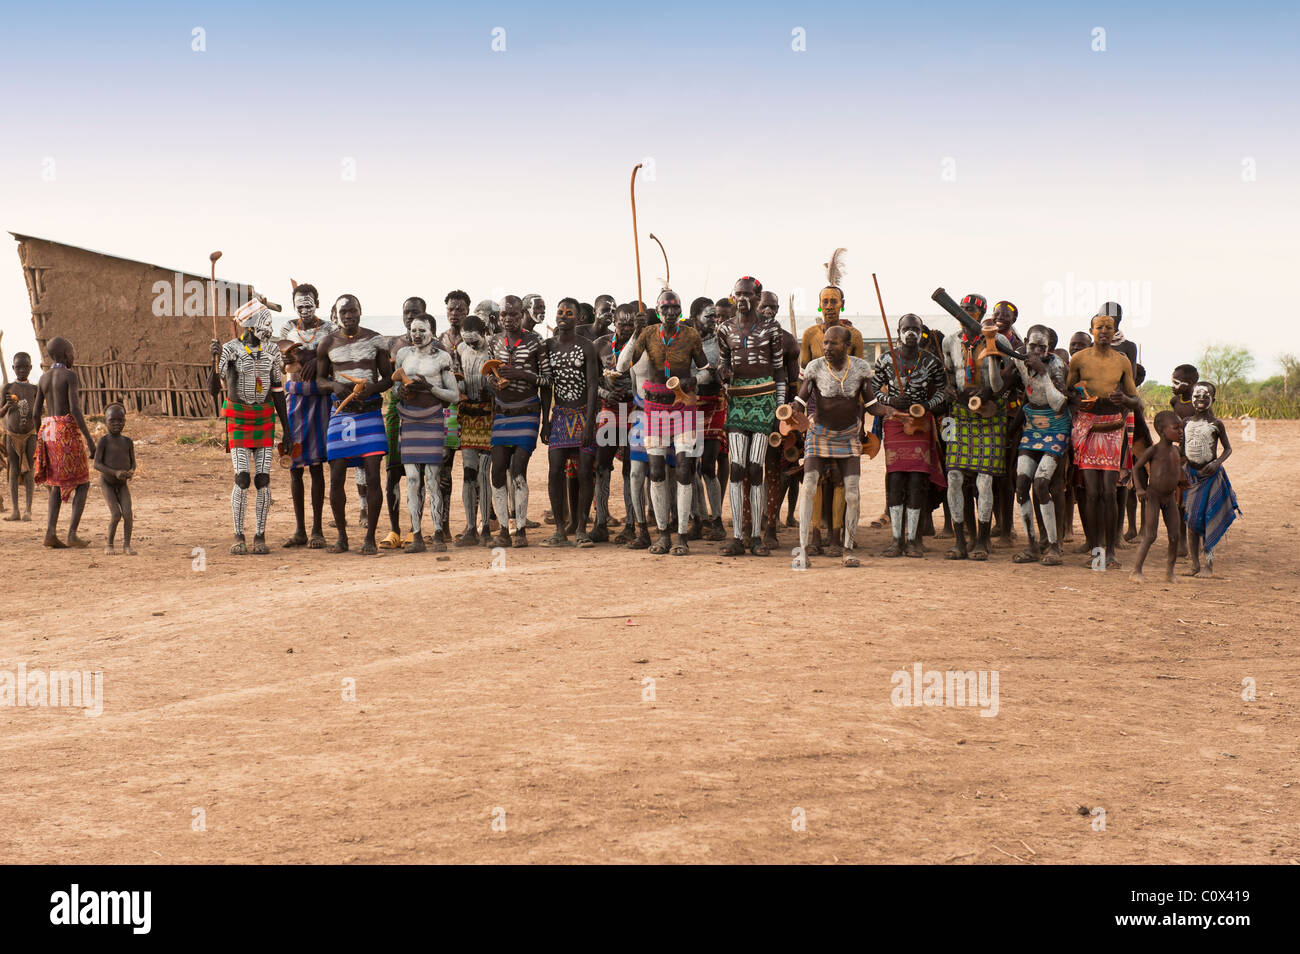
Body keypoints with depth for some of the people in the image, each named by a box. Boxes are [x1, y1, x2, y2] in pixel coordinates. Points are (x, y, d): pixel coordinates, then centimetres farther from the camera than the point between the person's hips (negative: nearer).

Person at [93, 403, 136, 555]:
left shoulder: (128, 441, 2)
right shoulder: (104, 441, -10)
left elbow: (133, 462, 7)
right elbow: (97, 464, -14)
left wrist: (131, 472, -17)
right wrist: (115, 472, -26)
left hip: (123, 484, 3)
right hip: (106, 483, -3)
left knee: (127, 513, -14)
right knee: (116, 514, -15)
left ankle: (127, 545, -1)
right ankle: (109, 545, 3)